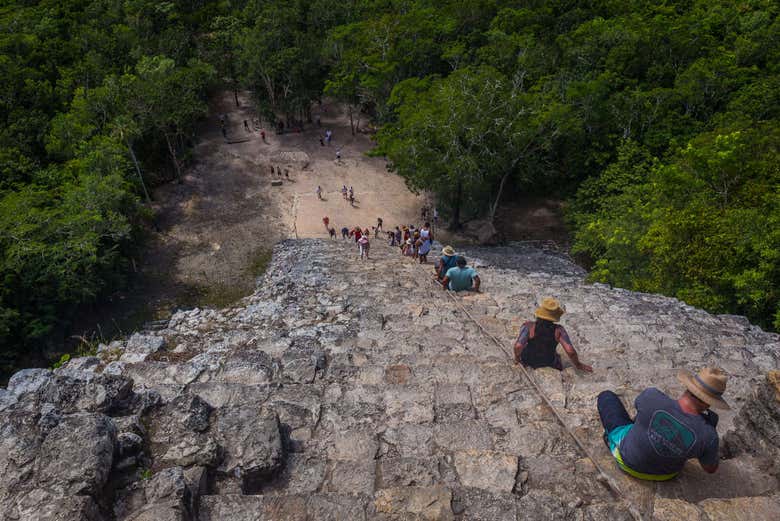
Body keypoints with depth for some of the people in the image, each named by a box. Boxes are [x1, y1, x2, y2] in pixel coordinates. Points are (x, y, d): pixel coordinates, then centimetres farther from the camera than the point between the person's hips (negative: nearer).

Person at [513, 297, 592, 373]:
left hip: (528, 363, -1)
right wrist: (578, 365, -13)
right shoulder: (558, 330, -24)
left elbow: (518, 346, -39)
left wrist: (517, 358, -18)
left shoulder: (529, 326, -29)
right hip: (550, 365, 1)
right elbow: (570, 351, -31)